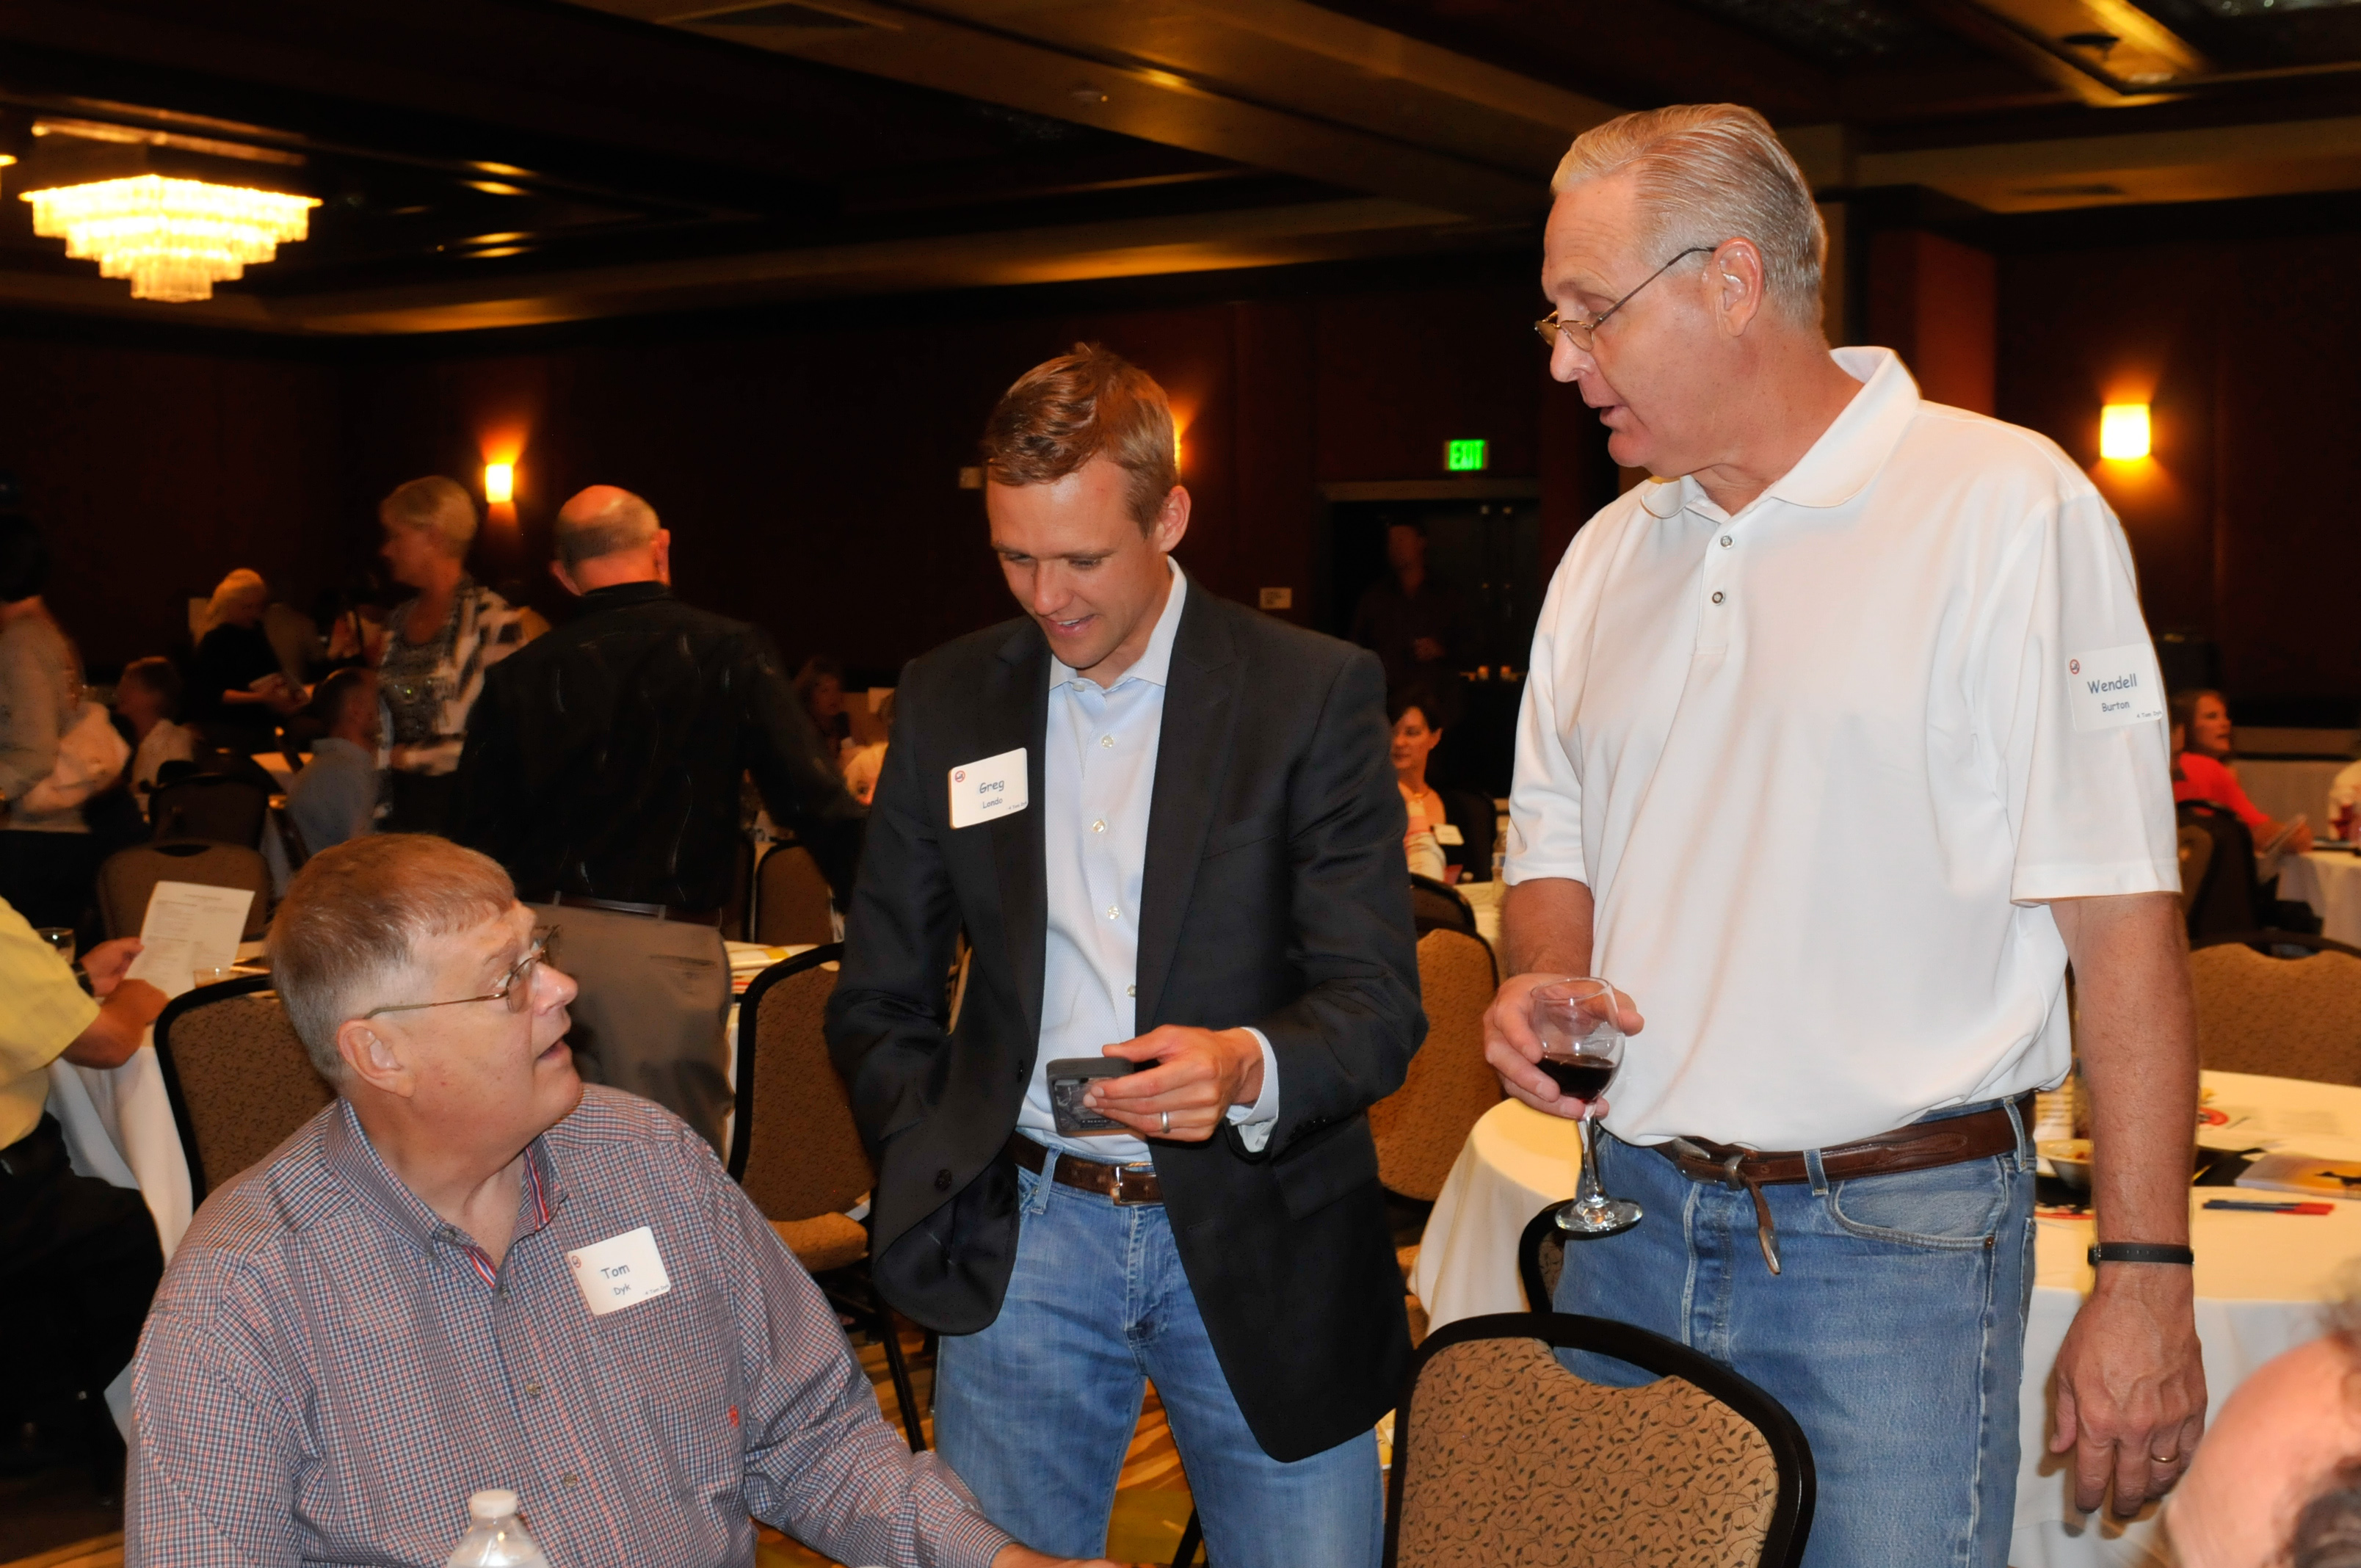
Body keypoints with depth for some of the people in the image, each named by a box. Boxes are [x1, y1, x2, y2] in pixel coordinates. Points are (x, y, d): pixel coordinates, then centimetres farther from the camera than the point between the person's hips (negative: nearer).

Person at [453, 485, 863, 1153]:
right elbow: (816, 800, -7)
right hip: (667, 945, -3)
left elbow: (479, 838, 10)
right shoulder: (730, 653, -1)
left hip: (542, 937, 3)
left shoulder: (518, 678, 7)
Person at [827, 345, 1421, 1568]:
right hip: (1024, 1236, 2)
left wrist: (1249, 1066, -27)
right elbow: (878, 1001, 13)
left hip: (1257, 1240, -2)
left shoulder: (1315, 692, -3)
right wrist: (941, 1180, 0)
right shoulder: (946, 701, 6)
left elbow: (1380, 1004, -7)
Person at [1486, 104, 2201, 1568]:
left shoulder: (2010, 508, -10)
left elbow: (2123, 922, -12)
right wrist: (1540, 983, -3)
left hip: (1896, 1241, -5)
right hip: (1634, 1215, 6)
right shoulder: (1607, 556, 10)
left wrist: (2145, 1277, -14)